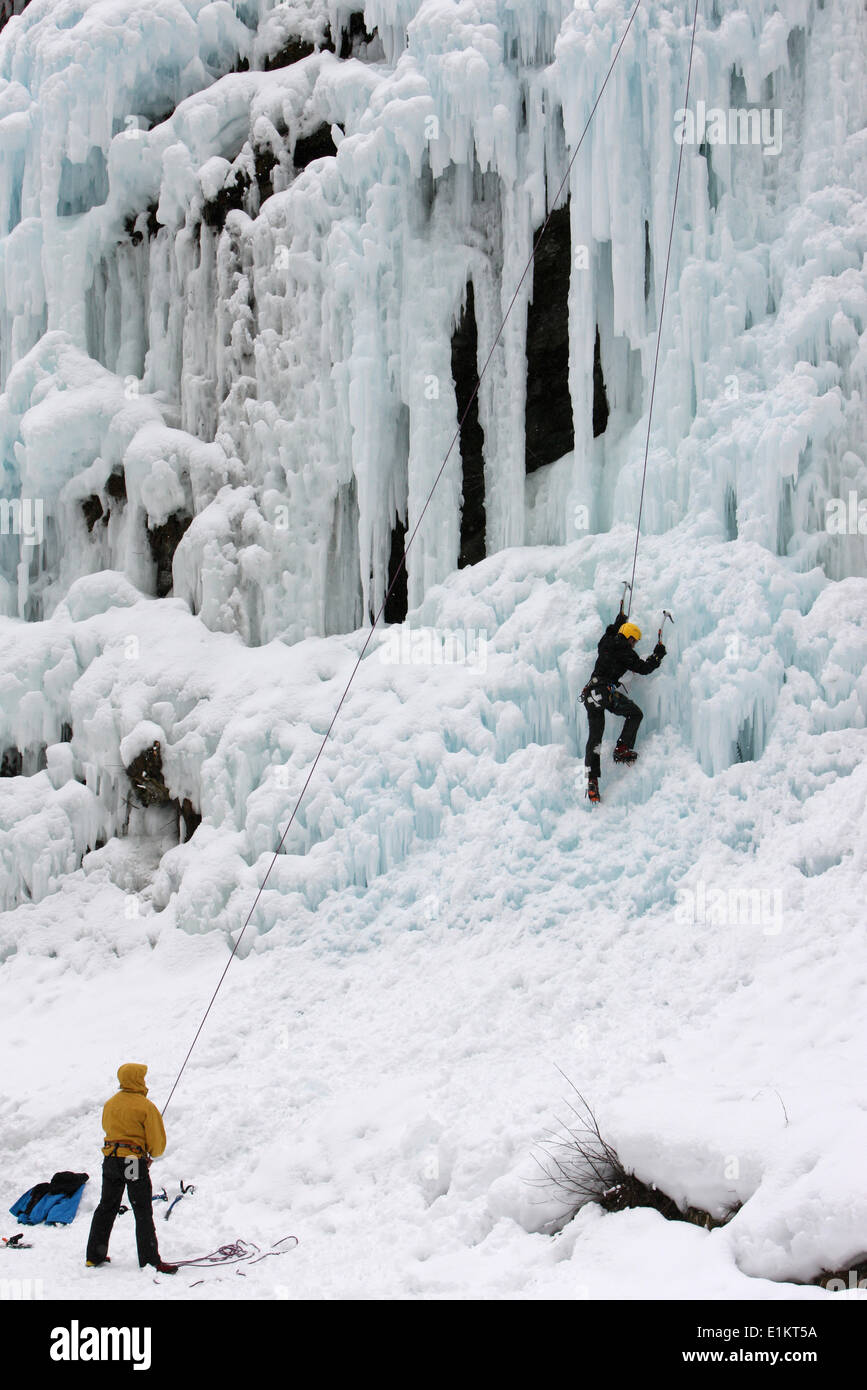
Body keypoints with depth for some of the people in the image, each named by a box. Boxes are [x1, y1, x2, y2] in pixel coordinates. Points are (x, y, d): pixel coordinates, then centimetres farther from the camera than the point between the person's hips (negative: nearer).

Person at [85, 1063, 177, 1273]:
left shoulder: (109, 1104, 6)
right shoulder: (146, 1106, -12)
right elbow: (157, 1140, -9)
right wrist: (153, 1153, 13)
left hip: (110, 1159, 6)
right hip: (135, 1161, -6)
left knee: (106, 1208, 17)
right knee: (143, 1213, -2)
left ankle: (94, 1256, 23)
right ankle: (149, 1260, -5)